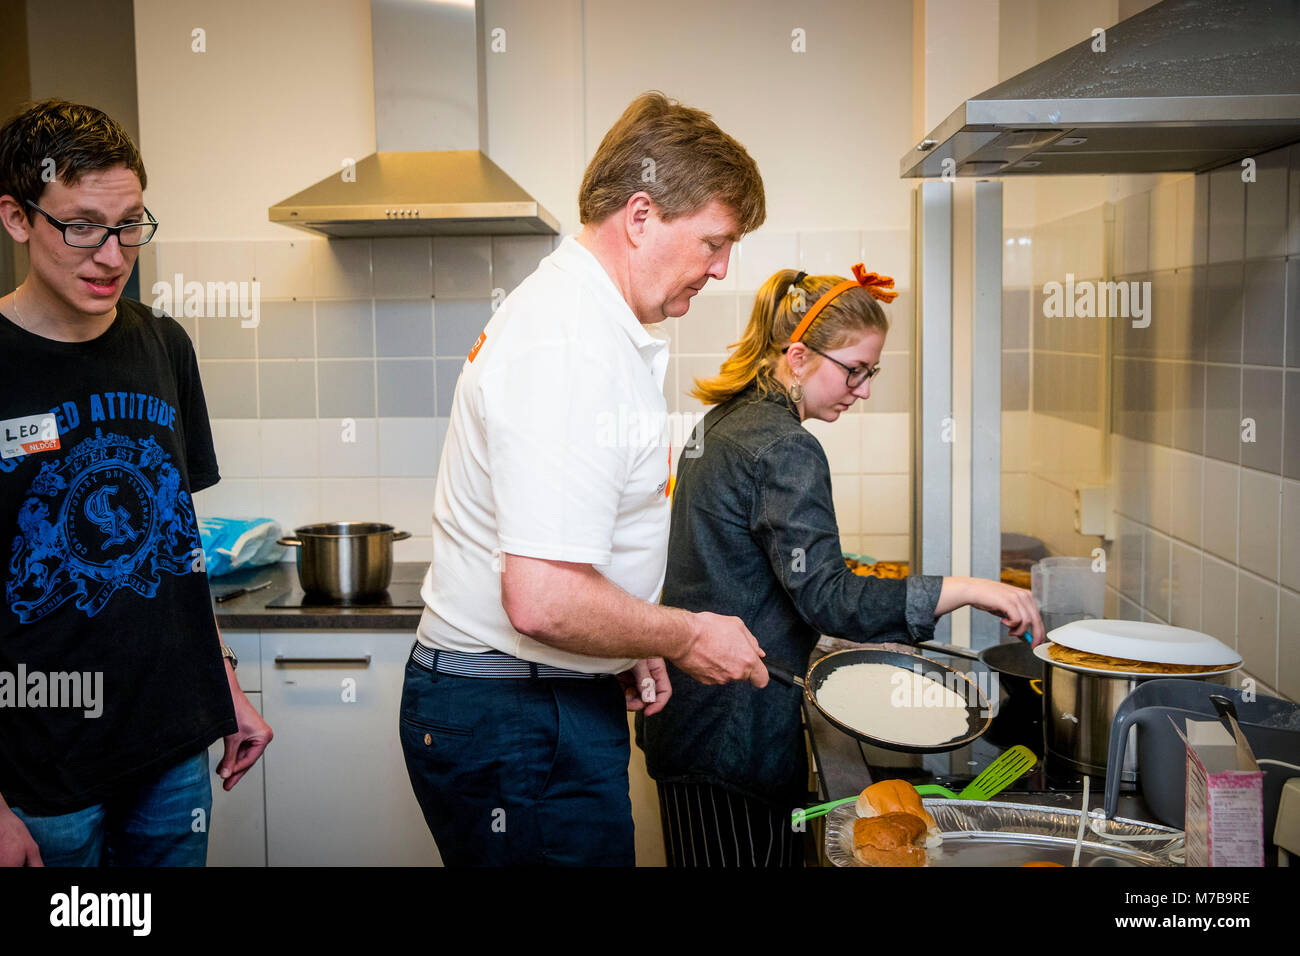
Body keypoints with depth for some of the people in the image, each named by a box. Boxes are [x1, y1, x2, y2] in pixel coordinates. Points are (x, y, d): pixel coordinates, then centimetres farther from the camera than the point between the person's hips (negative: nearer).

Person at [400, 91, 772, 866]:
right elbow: (545, 601, -31)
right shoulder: (569, 352, -24)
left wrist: (633, 645, 14)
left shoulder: (576, 310, 12)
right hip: (514, 722, -10)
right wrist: (685, 637, -15)